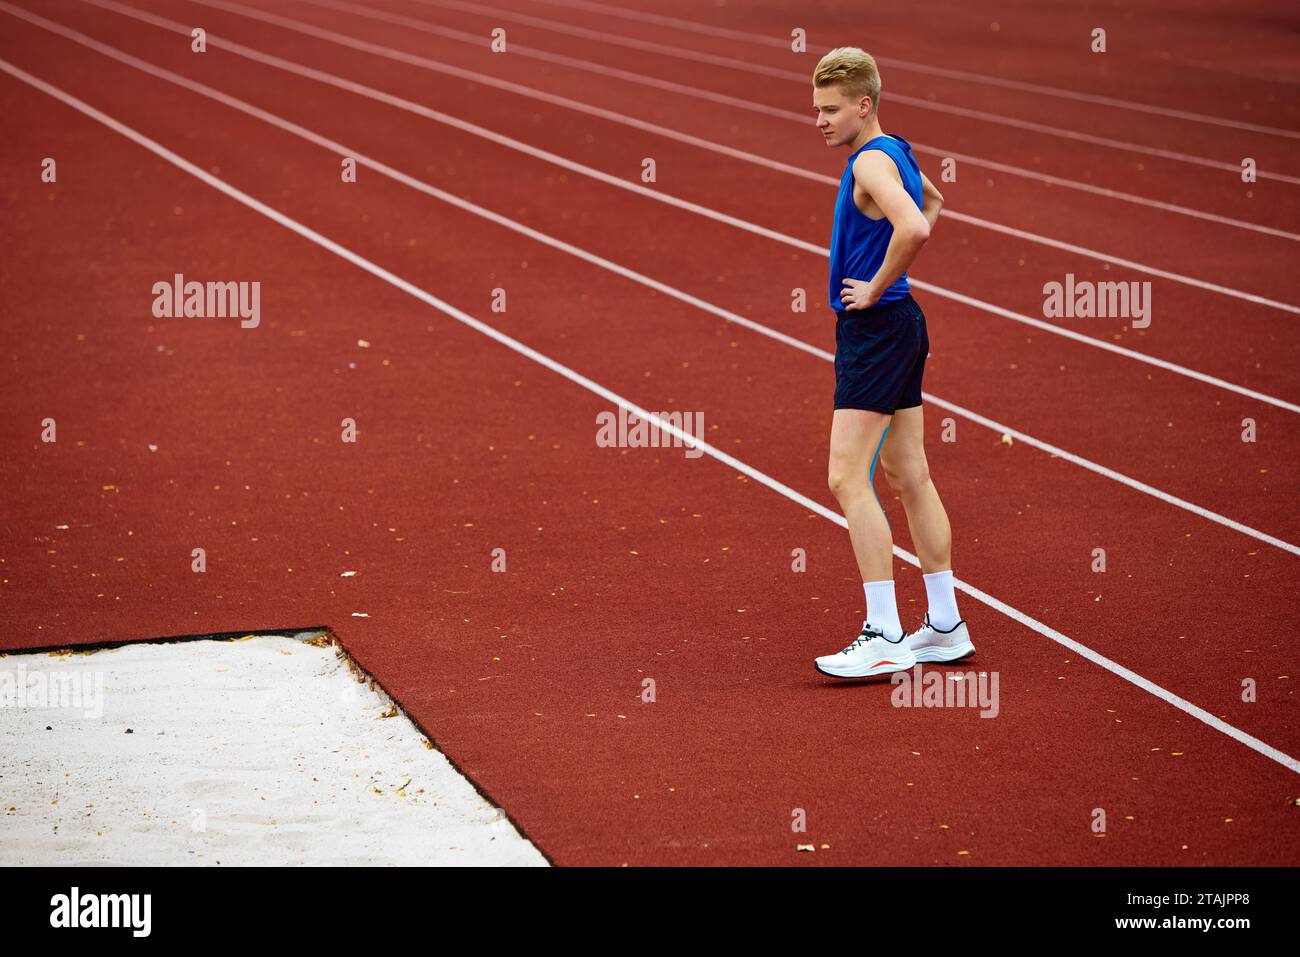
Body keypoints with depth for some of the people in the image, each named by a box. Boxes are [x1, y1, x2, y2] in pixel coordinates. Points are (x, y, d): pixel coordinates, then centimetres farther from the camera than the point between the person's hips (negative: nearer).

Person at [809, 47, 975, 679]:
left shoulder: (872, 162, -18)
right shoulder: (896, 154, 12)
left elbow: (914, 226, -36)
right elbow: (931, 202, 34)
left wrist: (876, 288, -21)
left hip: (876, 327, -10)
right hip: (899, 325, 10)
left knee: (848, 480, -11)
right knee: (908, 478, 13)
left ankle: (884, 639, -11)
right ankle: (944, 627, 19)